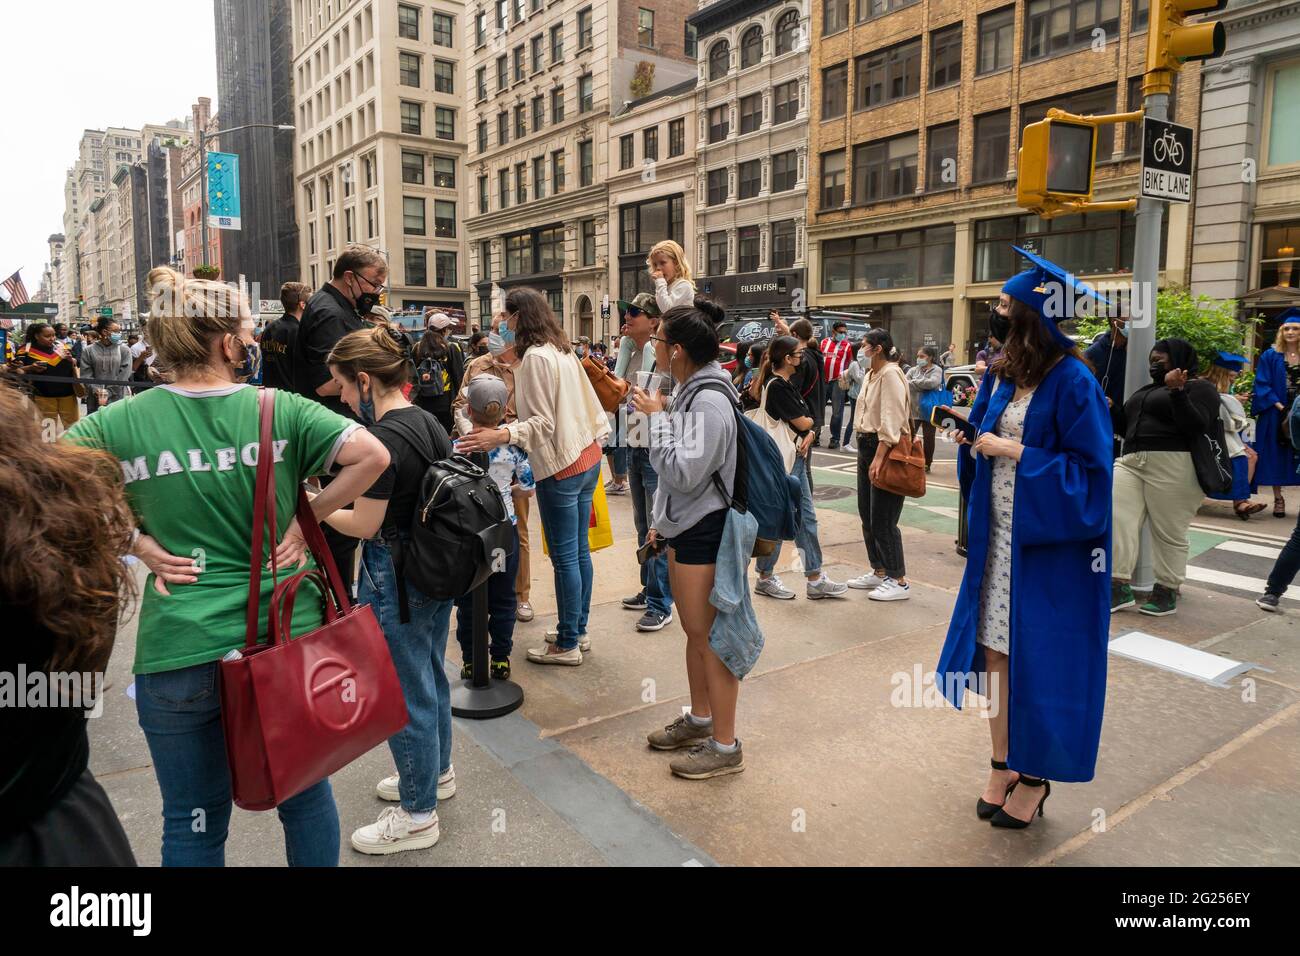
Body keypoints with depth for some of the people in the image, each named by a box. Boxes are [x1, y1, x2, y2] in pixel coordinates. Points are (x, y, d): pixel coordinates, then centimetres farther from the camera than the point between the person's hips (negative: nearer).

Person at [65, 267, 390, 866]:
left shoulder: (124, 421, -4)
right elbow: (372, 456, -15)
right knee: (306, 794, 21)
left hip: (179, 649, 0)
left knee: (192, 822, 18)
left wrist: (137, 542, -5)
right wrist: (305, 520, -7)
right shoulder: (280, 410, -7)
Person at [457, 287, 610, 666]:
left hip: (560, 467, -9)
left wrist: (501, 435, -31)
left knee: (564, 557, 0)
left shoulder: (535, 357, -16)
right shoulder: (562, 350, 11)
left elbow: (542, 422, -20)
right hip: (587, 458, 9)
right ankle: (578, 630, 28)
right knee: (579, 550, 16)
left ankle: (567, 644, 11)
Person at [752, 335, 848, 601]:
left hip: (796, 458, 10)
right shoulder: (776, 386, -16)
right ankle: (765, 578, 15)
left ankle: (815, 580, 16)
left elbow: (807, 422, 13)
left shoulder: (786, 384, 14)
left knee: (807, 518, 10)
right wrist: (808, 421, 6)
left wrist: (808, 434, -8)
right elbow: (803, 423, -16)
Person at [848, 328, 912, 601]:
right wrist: (866, 451, 12)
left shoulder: (890, 374, -14)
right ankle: (879, 572, 25)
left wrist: (879, 457, -25)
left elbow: (891, 421, -21)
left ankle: (899, 581, 4)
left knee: (882, 520, -6)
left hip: (885, 448, -10)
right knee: (867, 515, 14)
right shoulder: (871, 374, 13)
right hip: (866, 446, 10)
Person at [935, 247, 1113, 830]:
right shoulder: (1001, 375, 6)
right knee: (994, 652, 11)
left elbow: (1090, 470, -17)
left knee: (1037, 662, 5)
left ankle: (1035, 777, 25)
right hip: (998, 538, 7)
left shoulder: (1072, 382, -15)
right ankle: (1003, 765, 28)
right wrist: (972, 442, -5)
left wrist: (1014, 451, -18)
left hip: (1048, 546, -7)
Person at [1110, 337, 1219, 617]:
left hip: (1173, 467, -7)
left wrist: (1176, 392, -20)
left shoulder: (1199, 388, 3)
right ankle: (1120, 588, -7)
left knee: (1169, 533, -2)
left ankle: (1167, 591, 10)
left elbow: (1197, 427, -13)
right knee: (1116, 521, -8)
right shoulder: (1147, 389, 26)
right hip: (1130, 462, 7)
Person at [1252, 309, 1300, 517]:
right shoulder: (1270, 356, 3)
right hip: (1276, 414, -1)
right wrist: (1279, 406, -14)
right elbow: (1262, 385, -3)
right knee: (1276, 456, 3)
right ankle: (1278, 499, 11)